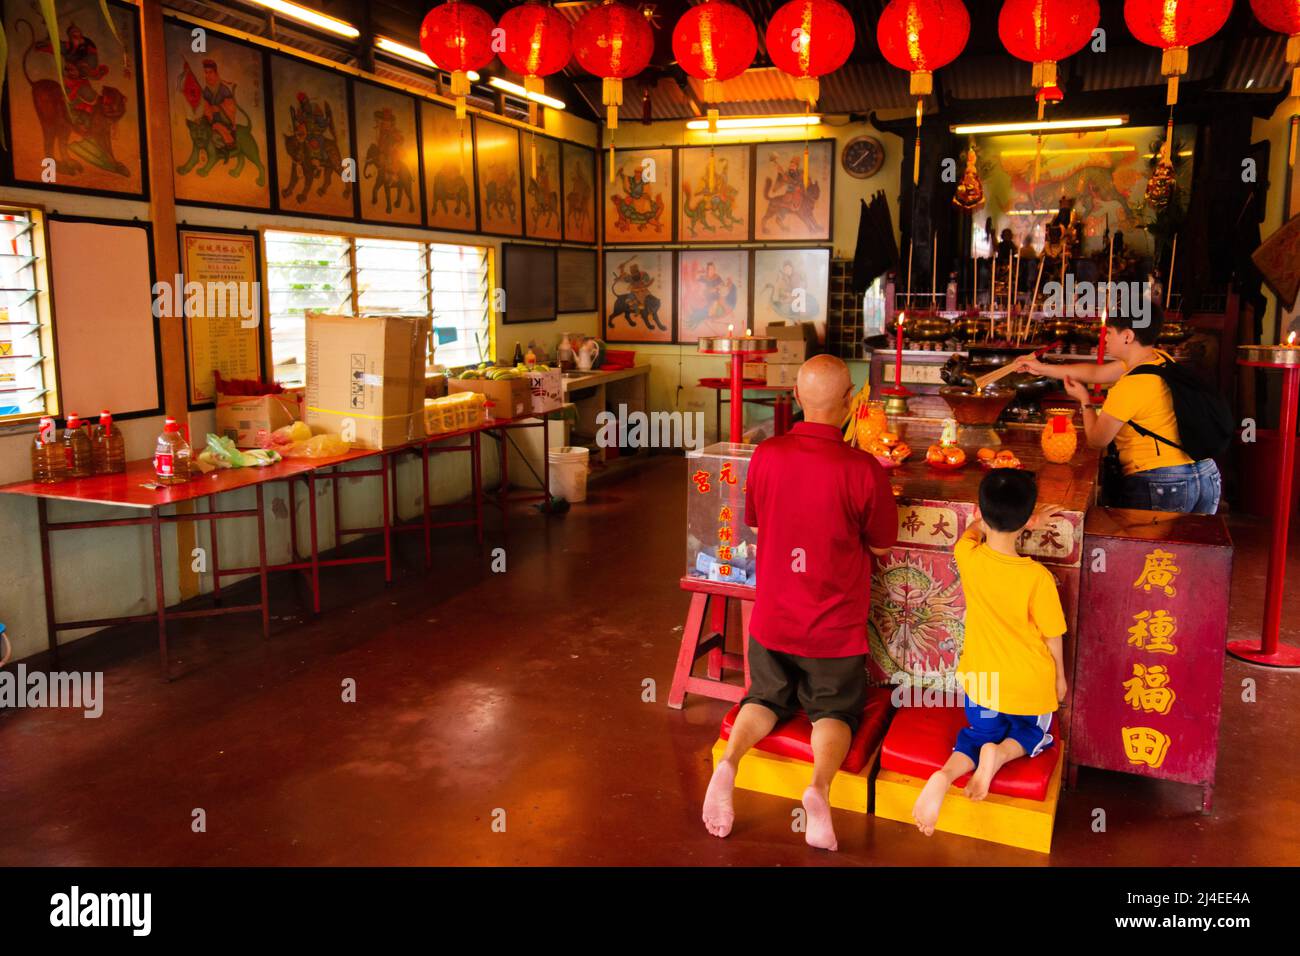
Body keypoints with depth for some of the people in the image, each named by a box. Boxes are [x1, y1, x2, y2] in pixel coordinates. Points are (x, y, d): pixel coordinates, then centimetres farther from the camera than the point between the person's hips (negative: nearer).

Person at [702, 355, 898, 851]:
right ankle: (820, 784, -11)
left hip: (771, 618, 2)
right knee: (834, 710, 18)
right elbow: (881, 542, -5)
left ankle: (729, 761, -6)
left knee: (767, 698, 23)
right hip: (835, 625, -2)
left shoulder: (766, 455, -11)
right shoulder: (863, 468, -20)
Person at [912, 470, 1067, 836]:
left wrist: (1008, 519, 11)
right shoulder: (1037, 577, -25)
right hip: (1030, 687, -1)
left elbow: (975, 527, 9)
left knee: (981, 734, 22)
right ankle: (1000, 754, -8)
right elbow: (1052, 636, -11)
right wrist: (1060, 677, 6)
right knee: (1032, 736, 27)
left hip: (981, 682, 2)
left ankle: (946, 774, -11)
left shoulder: (968, 557, -17)